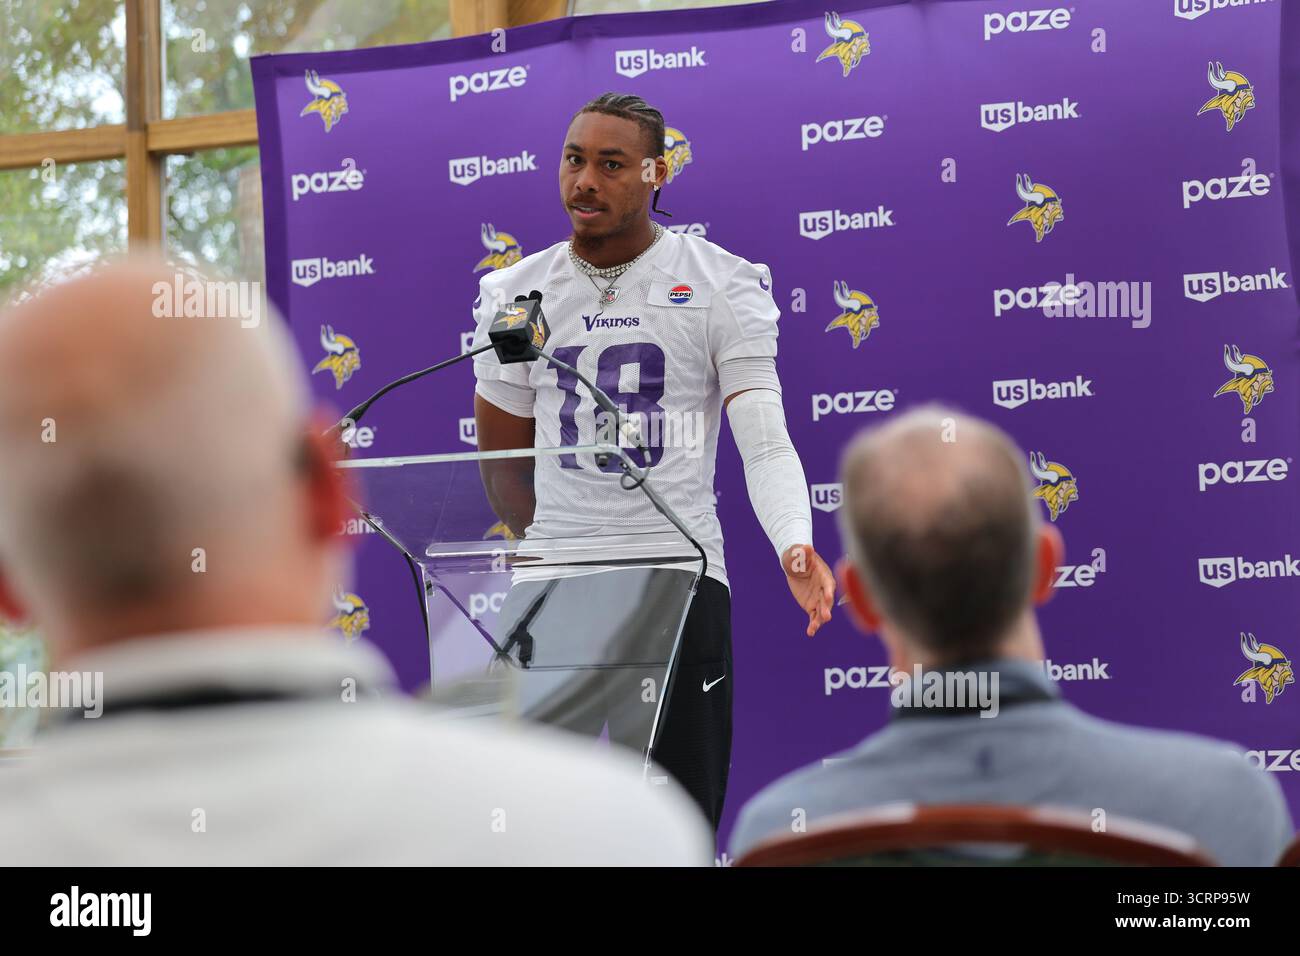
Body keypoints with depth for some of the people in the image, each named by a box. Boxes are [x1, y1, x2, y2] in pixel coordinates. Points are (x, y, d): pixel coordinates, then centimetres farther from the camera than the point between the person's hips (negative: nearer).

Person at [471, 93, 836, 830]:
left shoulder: (723, 285, -2)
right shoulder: (518, 295, 7)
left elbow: (765, 442, -13)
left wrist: (794, 546, -28)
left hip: (681, 575, -2)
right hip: (552, 587, 3)